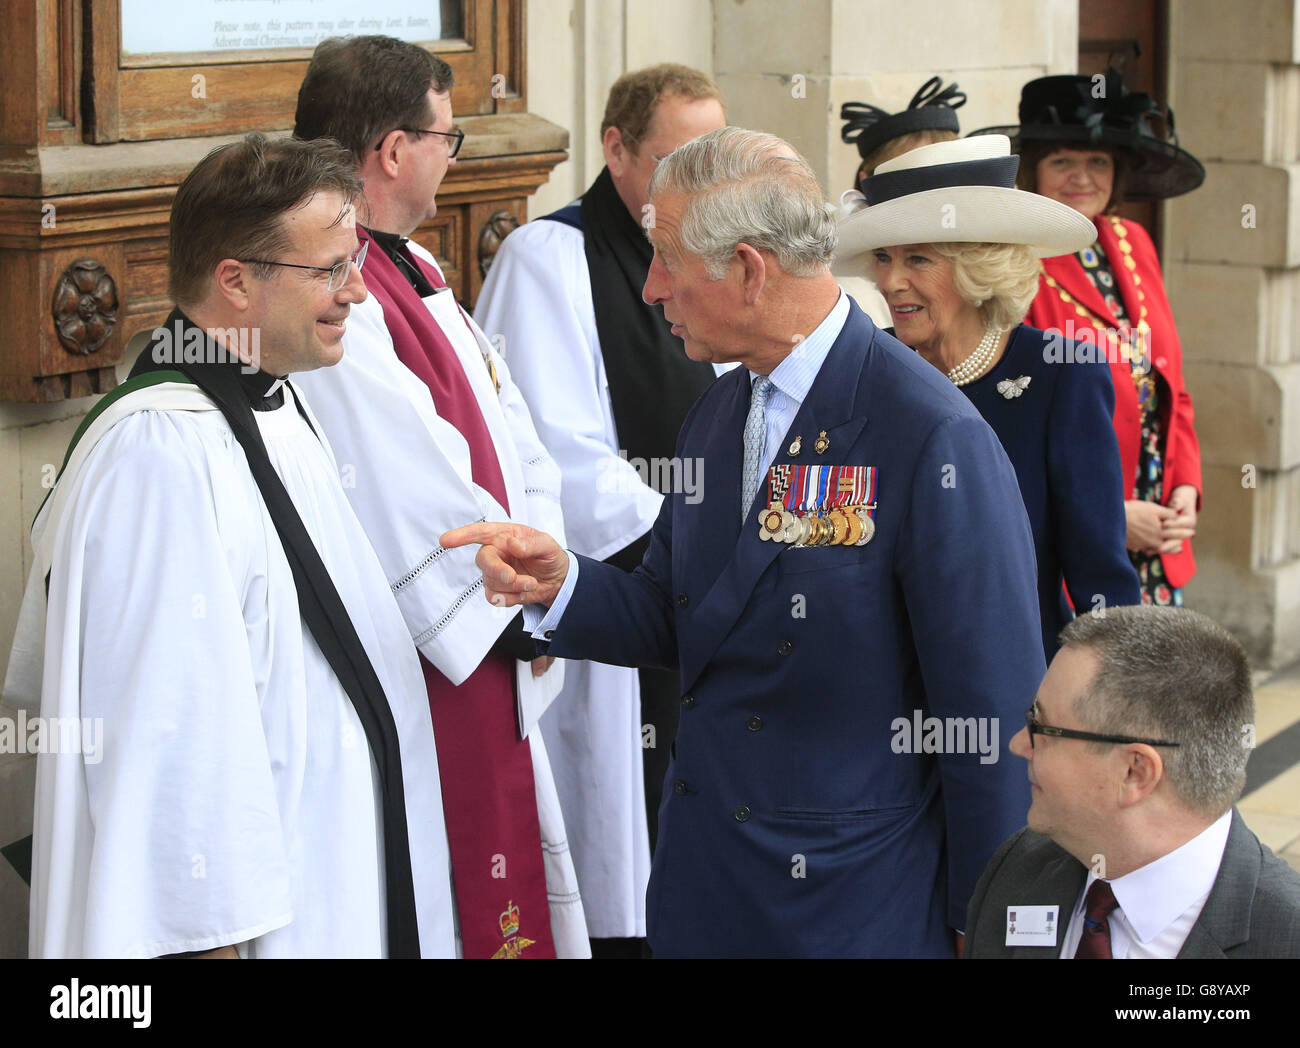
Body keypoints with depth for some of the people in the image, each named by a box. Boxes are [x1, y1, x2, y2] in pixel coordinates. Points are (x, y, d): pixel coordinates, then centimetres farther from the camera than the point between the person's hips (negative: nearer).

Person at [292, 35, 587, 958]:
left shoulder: (414, 272, 12)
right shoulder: (337, 302, -21)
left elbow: (514, 440, 12)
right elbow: (419, 499, -22)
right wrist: (524, 601, -9)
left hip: (488, 649, 10)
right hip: (422, 669, -10)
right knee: (446, 914, 0)